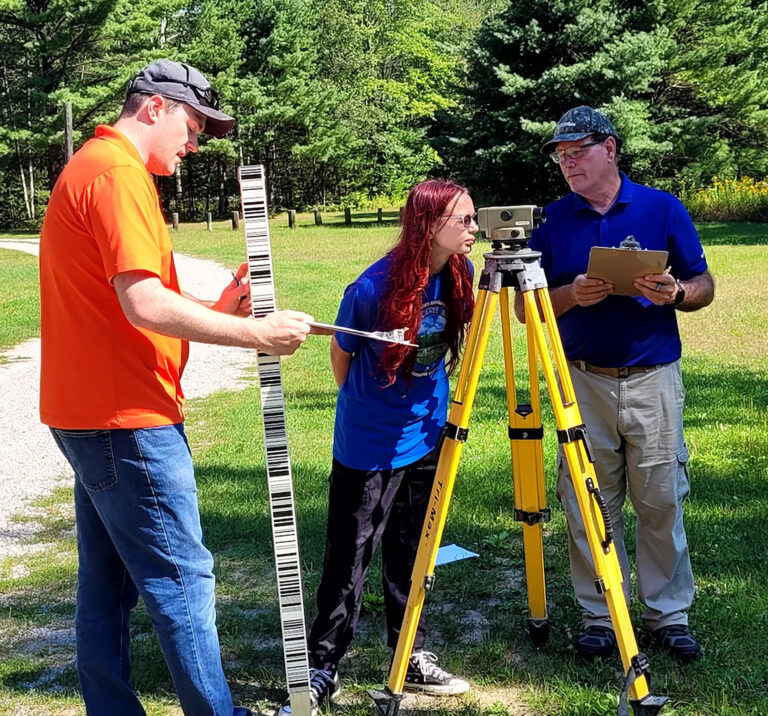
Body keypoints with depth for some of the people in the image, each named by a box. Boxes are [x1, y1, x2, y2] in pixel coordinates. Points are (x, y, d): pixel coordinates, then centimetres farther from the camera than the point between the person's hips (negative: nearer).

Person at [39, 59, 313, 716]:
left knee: (109, 581, 14)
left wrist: (213, 312, 5)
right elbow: (145, 305, -24)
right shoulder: (118, 174, -14)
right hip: (128, 419, -11)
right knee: (182, 579, -3)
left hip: (88, 414, 11)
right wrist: (256, 333, -18)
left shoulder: (90, 167, 19)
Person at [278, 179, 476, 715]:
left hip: (426, 437, 5)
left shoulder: (459, 275, -6)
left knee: (411, 552, 15)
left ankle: (412, 659, 28)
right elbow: (342, 352, -4)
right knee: (349, 558, 3)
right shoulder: (374, 287, -22)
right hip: (369, 445, -5)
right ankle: (322, 670, 17)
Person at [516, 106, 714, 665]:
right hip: (582, 382, 1)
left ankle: (670, 614, 20)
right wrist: (571, 295, -14)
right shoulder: (553, 220, 6)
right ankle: (600, 615, 19)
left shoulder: (663, 208, 3)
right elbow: (527, 306, 5)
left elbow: (703, 288, 7)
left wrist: (675, 294, -16)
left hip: (654, 380, -1)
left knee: (661, 502, 4)